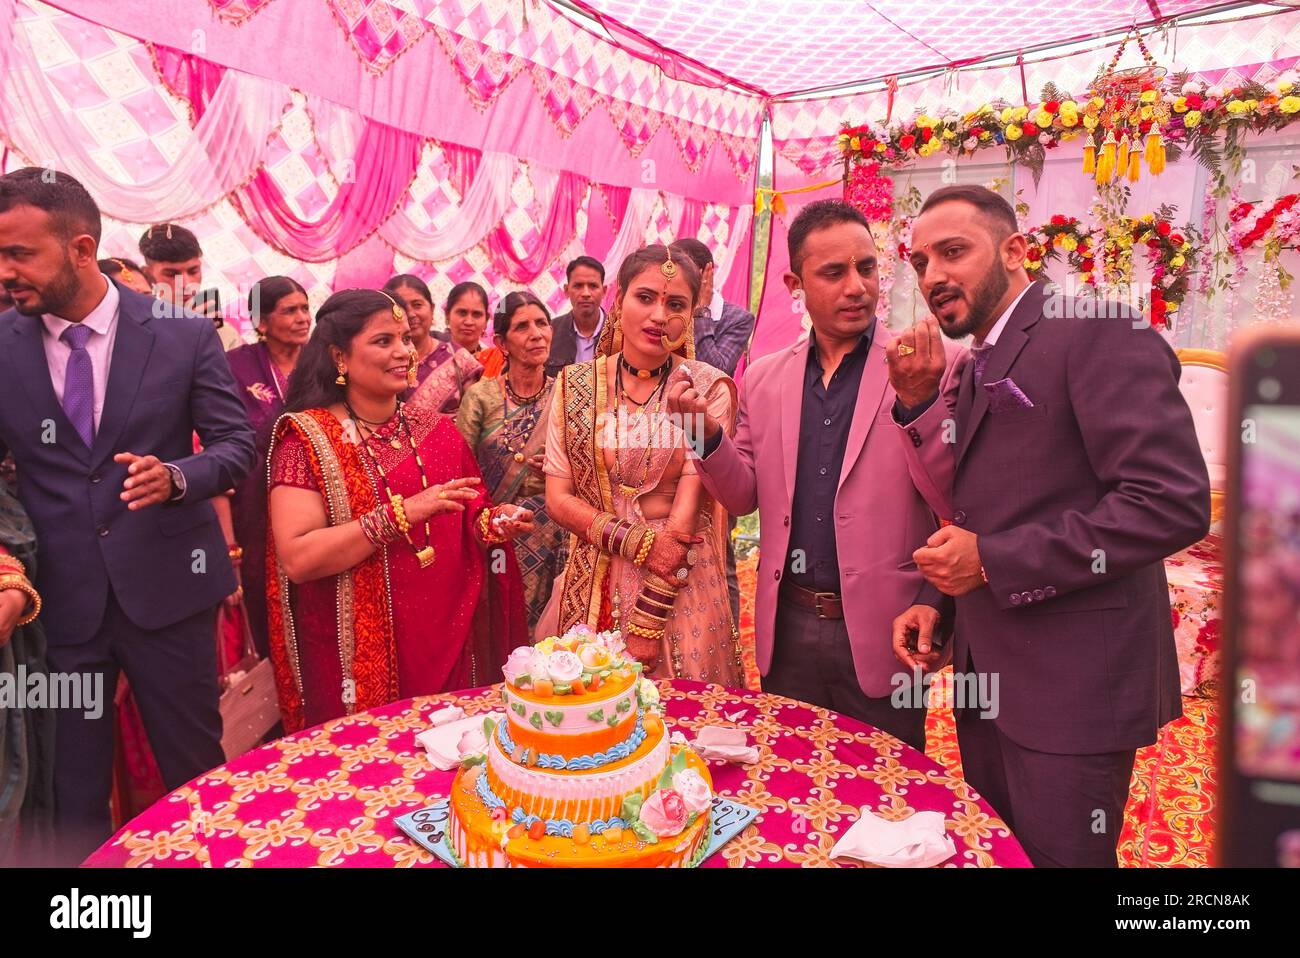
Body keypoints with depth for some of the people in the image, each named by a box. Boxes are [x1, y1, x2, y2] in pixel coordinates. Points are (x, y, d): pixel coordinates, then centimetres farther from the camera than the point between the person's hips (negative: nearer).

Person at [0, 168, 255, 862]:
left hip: (165, 589, -1)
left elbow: (238, 444, -2)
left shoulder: (183, 333, -5)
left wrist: (176, 477, -21)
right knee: (73, 793, 15)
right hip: (57, 598, 2)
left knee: (196, 772, 13)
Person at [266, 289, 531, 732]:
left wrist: (493, 525, -6)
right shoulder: (308, 437, -8)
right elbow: (296, 558, -19)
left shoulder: (435, 427, 6)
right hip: (361, 658, -4)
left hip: (449, 645, 4)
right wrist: (403, 513, -26)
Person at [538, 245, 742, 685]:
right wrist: (638, 542, -16)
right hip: (591, 585, 2)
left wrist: (648, 622, -13)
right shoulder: (574, 385, 0)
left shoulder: (708, 388, -7)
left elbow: (689, 506, -11)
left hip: (682, 588, -2)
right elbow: (558, 499, -1)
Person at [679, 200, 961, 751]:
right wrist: (708, 433, -12)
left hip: (881, 633, -3)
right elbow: (744, 497, 7)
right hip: (787, 629, 3)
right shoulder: (764, 377, 5)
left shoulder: (930, 369, -7)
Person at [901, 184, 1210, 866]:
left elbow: (1174, 502, -22)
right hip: (989, 680, 8)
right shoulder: (978, 368, 14)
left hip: (1072, 683, -8)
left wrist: (991, 562, -20)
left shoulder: (1097, 331, -13)